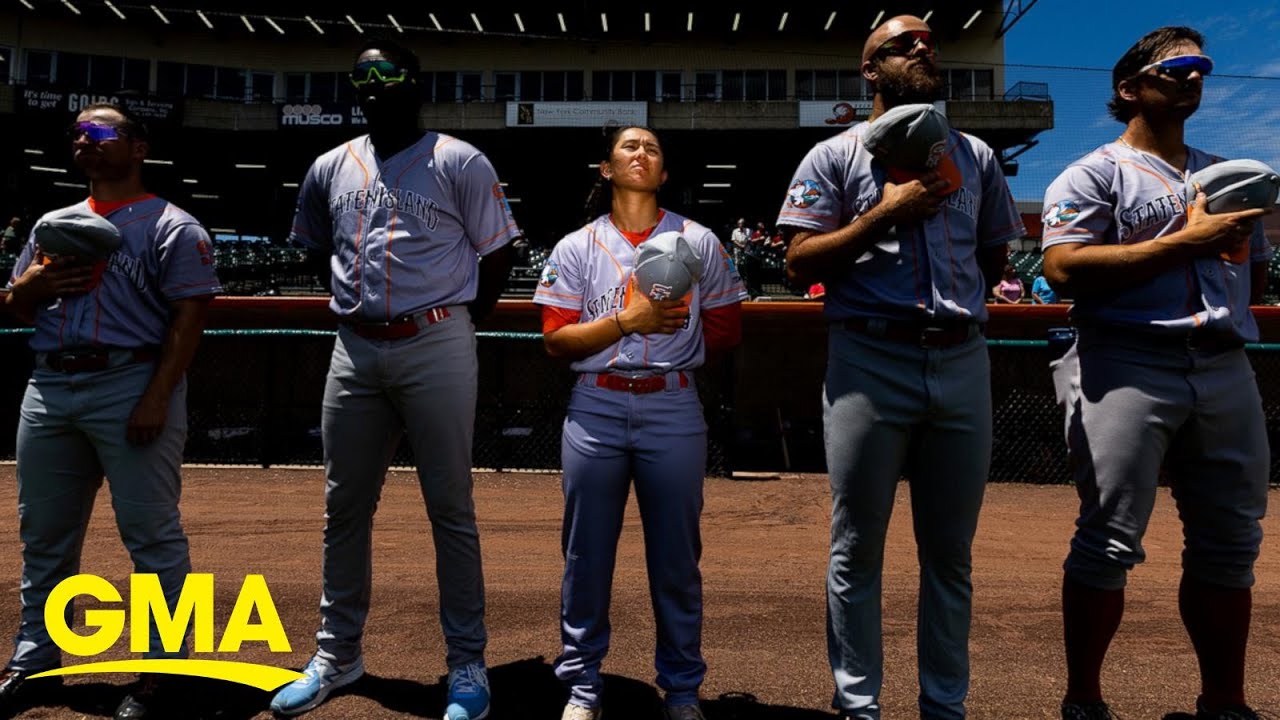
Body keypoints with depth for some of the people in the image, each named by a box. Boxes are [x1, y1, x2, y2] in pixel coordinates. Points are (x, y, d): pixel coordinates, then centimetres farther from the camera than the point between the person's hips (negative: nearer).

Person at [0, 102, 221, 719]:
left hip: (132, 386, -7)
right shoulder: (54, 224, 20)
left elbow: (189, 317, -9)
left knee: (152, 534, -4)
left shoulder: (170, 226, -1)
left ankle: (162, 666, 5)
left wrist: (157, 397, -18)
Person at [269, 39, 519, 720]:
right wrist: (359, 307, 16)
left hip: (437, 346, -5)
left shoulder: (460, 162, 0)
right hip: (355, 350, 5)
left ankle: (467, 662, 10)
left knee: (450, 506, -1)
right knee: (343, 506, 10)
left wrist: (455, 327, 0)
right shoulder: (330, 168, 13)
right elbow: (316, 248, 25)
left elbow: (496, 255, 1)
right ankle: (337, 654, 26)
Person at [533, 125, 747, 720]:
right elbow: (557, 340, -1)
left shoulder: (699, 242, 8)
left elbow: (725, 331, 8)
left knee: (676, 558, 6)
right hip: (595, 410, 1)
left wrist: (668, 350, -2)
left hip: (673, 411, 0)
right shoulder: (576, 247, 7)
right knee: (586, 555, 6)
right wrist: (629, 322, -12)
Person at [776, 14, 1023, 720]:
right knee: (857, 549, 2)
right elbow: (801, 263, -4)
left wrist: (954, 299, 5)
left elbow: (995, 257, 22)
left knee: (950, 551, 10)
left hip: (962, 360, 4)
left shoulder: (975, 157, 16)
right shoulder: (835, 156, 5)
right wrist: (885, 214, -10)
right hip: (870, 360, -3)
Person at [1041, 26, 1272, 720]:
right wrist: (1188, 241, -13)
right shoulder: (1096, 173, 3)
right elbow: (1066, 269, -13)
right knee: (1109, 542, -7)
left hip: (1226, 368, 7)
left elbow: (1256, 271, 31)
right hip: (1127, 364, -6)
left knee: (1230, 546, 9)